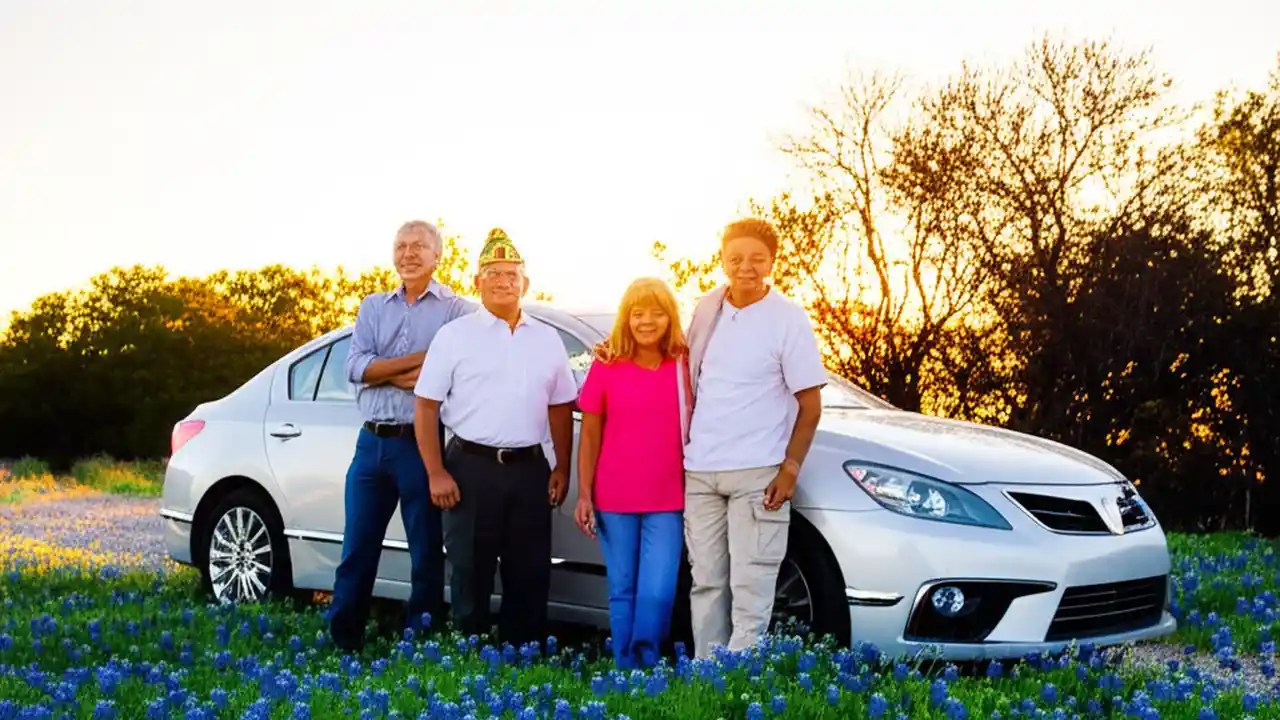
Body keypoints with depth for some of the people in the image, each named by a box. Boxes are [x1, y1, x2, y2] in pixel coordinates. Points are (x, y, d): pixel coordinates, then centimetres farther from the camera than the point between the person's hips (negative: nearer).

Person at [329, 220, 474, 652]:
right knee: (357, 549, 8)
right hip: (372, 442, 4)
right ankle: (342, 640, 16)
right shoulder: (374, 307, 13)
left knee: (427, 553, 3)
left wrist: (387, 373, -11)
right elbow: (356, 367, -2)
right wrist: (419, 359, -11)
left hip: (421, 444, -4)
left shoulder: (455, 310, 0)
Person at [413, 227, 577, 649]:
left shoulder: (547, 339, 11)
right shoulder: (455, 336, 1)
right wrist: (436, 473, -9)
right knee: (471, 573, 3)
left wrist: (561, 468, 6)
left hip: (529, 468, 3)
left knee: (530, 574, 7)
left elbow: (560, 408, 14)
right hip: (471, 467, -3)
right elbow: (426, 407, -2)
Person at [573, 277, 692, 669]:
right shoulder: (605, 367, 0)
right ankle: (626, 671, 18)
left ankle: (648, 666, 8)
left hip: (667, 501, 0)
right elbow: (590, 435, 3)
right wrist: (584, 495, 0)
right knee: (623, 591, 9)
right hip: (614, 501, 0)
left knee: (657, 592, -7)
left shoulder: (685, 367, 1)